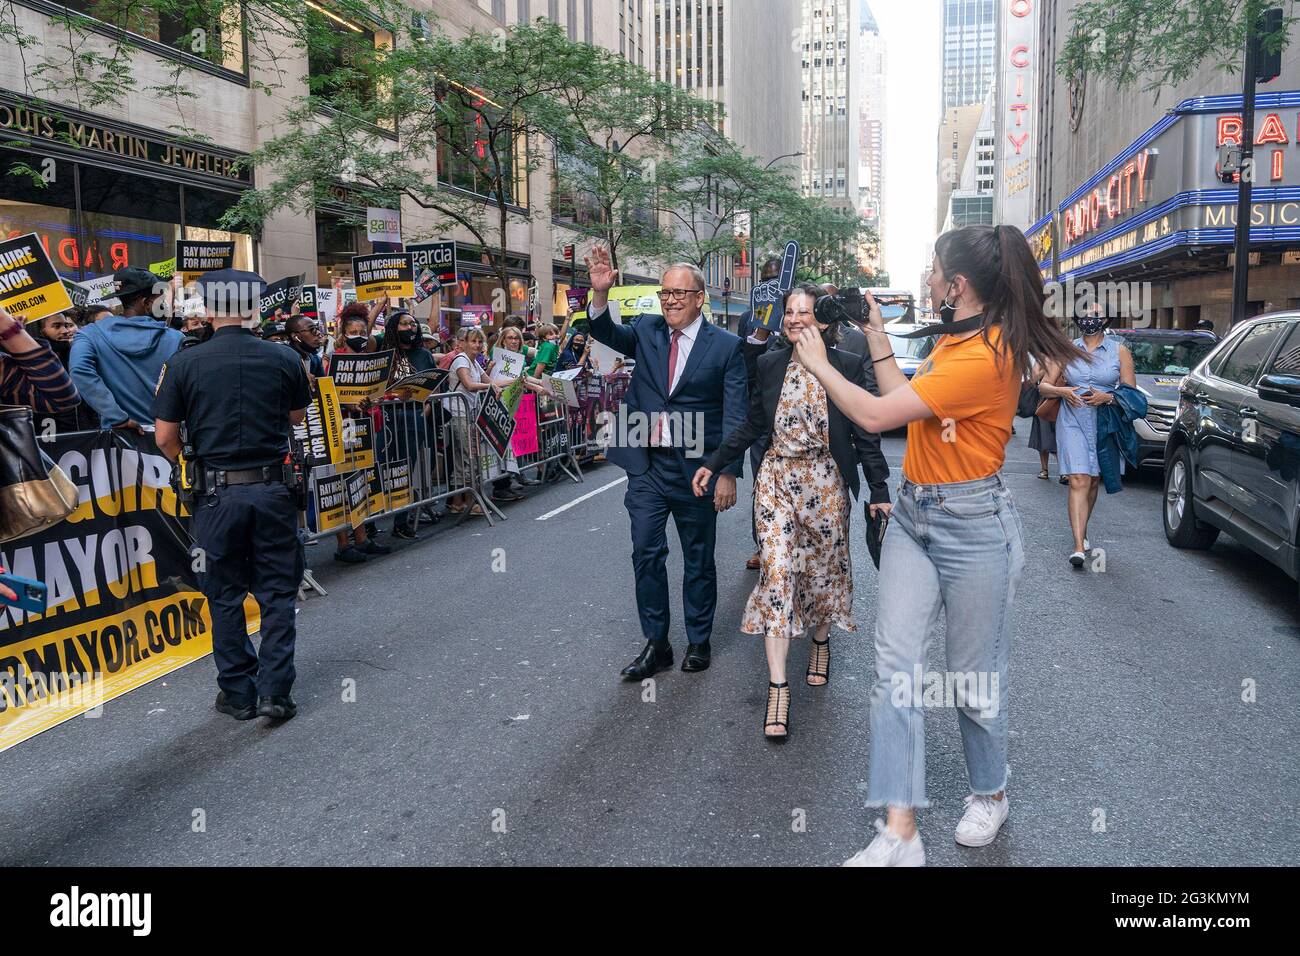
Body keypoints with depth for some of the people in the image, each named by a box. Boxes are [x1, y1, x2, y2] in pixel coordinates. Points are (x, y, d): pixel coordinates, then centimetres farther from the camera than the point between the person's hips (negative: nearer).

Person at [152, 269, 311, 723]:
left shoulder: (184, 363, -6)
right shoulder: (284, 359, -3)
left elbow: (165, 437, -3)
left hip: (218, 492, 0)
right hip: (273, 488, 1)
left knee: (226, 596, 12)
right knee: (277, 592, 10)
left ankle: (238, 693, 20)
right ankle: (274, 692, 8)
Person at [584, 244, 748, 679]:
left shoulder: (725, 345, -5)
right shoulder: (647, 331, 5)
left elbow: (735, 415, -6)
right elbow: (608, 333, -13)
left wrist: (728, 472, -11)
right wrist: (601, 293, -30)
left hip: (697, 469, -2)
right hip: (647, 466, 3)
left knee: (699, 558, 11)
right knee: (646, 553, 4)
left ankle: (699, 642, 27)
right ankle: (656, 644, 17)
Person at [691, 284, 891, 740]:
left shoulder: (848, 365, -3)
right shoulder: (769, 364, 4)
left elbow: (864, 434, -2)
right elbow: (752, 426, 10)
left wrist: (879, 491, -5)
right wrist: (713, 464, 6)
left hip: (825, 481, -1)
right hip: (776, 479, 1)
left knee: (822, 568, 11)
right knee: (776, 572, -6)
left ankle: (820, 640, 42)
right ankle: (777, 688, -5)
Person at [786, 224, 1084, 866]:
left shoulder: (986, 357, -21)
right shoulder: (951, 343, 9)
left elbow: (876, 415, -22)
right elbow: (903, 400, 15)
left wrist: (818, 362, -8)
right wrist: (876, 335, 13)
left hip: (973, 525, -8)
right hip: (912, 515, 8)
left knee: (974, 679, 9)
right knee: (895, 665, -2)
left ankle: (990, 794, 36)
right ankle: (899, 834, 0)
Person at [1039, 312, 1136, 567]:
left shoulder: (1119, 351, 3)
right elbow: (1044, 385, 6)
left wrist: (1107, 397, -17)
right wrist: (1062, 391, -14)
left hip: (1104, 423, 1)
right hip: (1072, 422, -1)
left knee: (1093, 481, 12)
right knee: (1079, 482, -13)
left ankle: (1082, 531, 35)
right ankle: (1079, 547, -19)